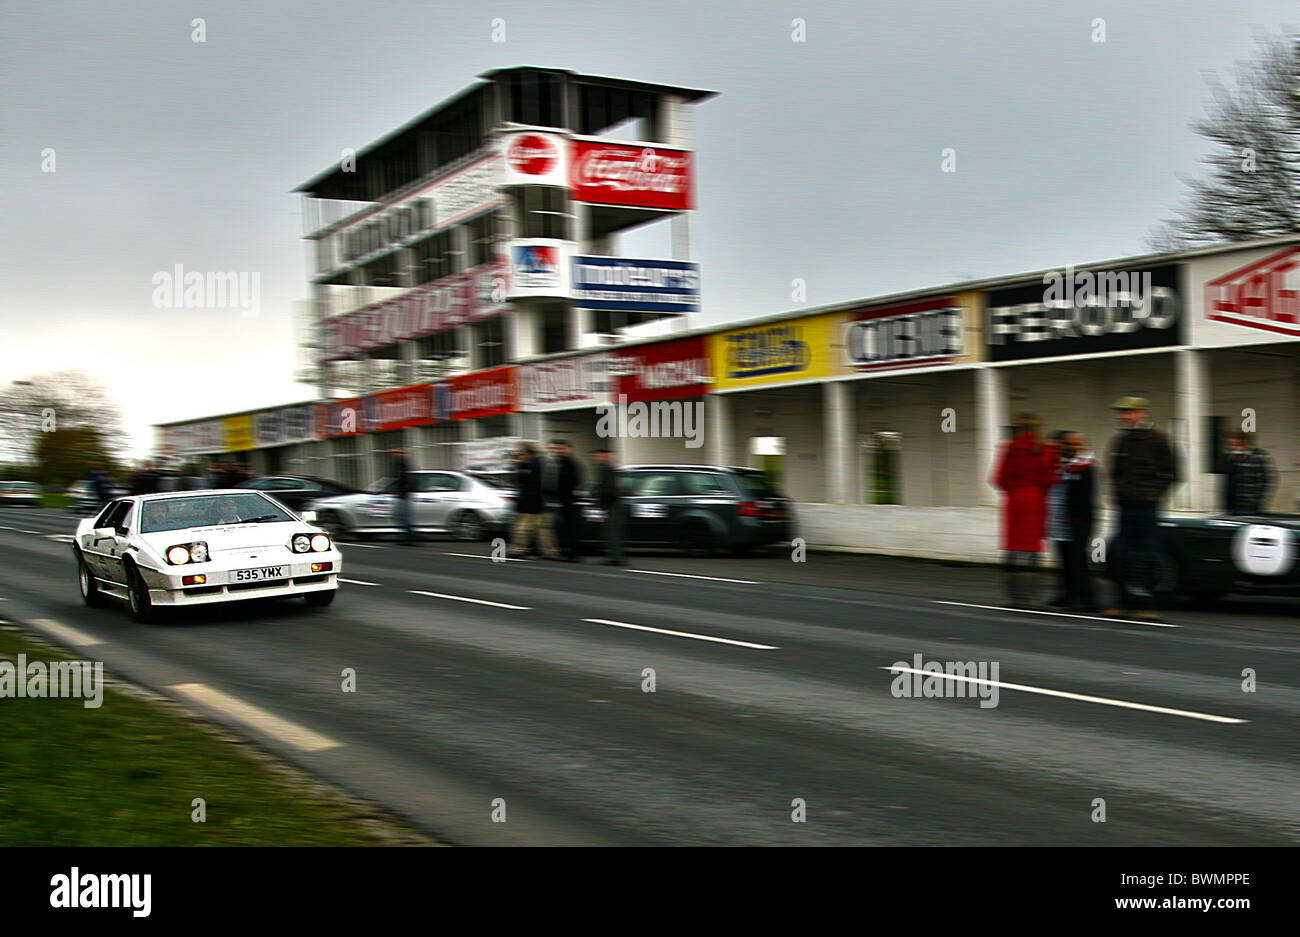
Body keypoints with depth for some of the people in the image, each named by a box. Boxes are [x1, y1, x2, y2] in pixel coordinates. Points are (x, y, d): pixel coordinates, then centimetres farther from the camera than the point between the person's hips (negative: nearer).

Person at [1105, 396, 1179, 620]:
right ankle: (1123, 603, 13)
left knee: (1148, 556, -2)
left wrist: (1154, 493, -8)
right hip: (1126, 507, 6)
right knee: (1122, 555, 5)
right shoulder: (1120, 440, 11)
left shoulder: (1156, 439, -6)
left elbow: (1170, 471, -3)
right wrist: (1116, 492, 10)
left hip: (1147, 507, -5)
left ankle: (1150, 606, 5)